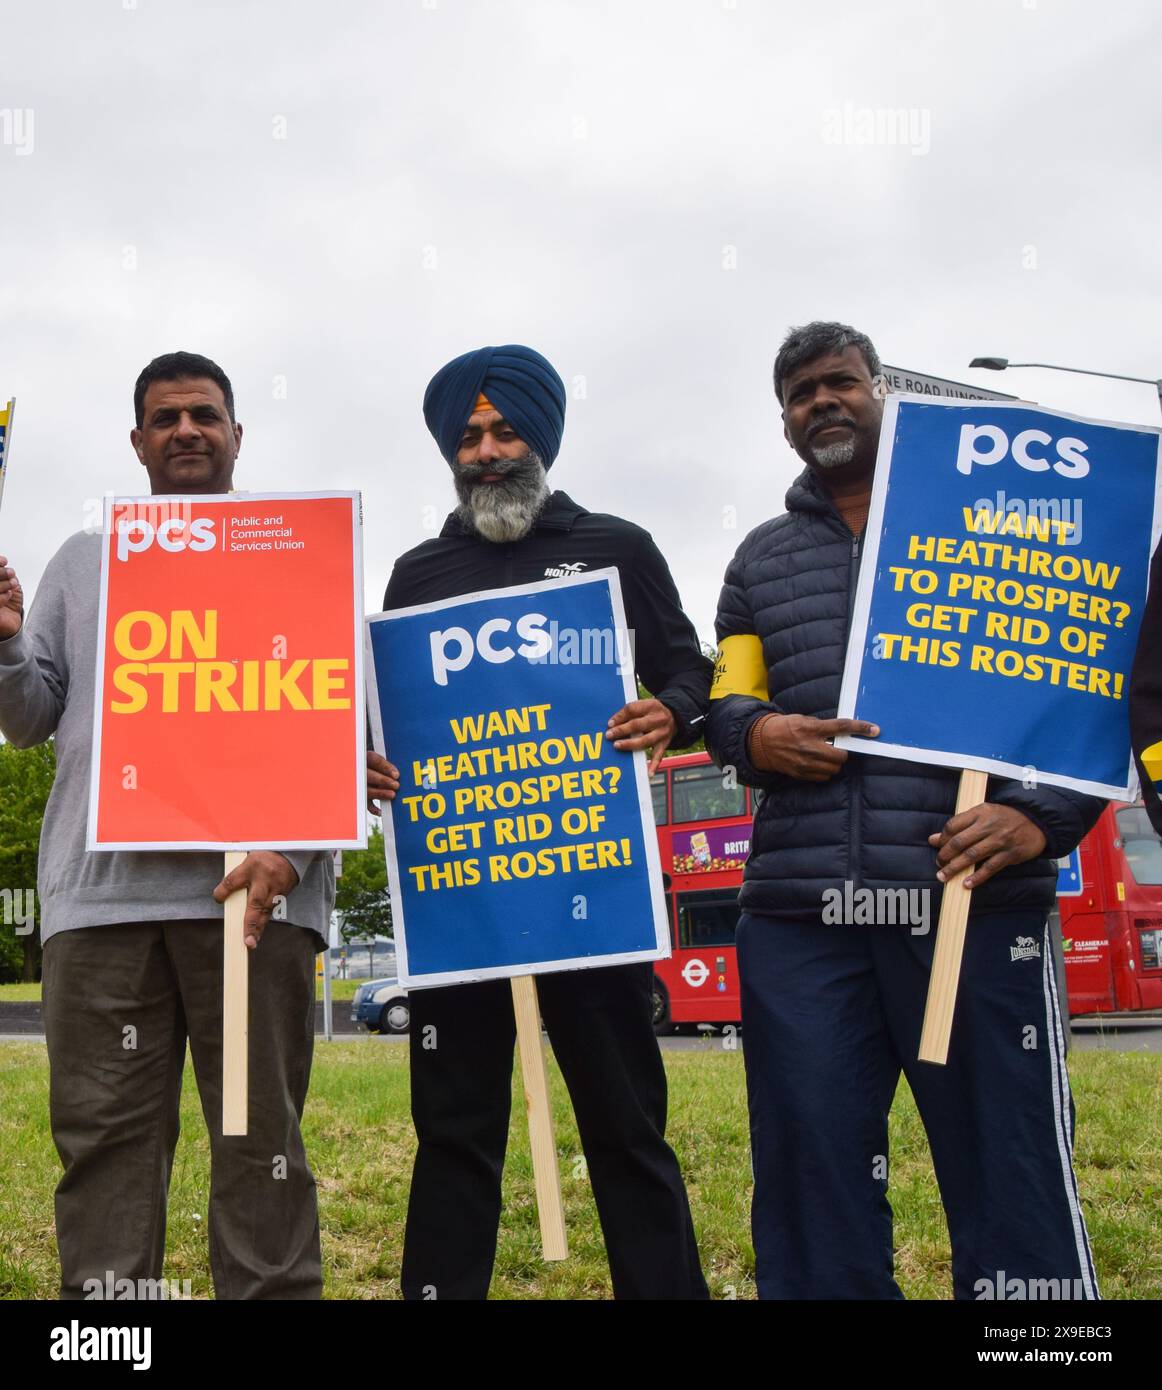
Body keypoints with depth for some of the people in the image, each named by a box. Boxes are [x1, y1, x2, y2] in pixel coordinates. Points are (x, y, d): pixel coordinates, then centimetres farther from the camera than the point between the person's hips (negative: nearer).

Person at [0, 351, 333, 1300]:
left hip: (253, 885, -2)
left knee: (261, 1138, 2)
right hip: (100, 892, 3)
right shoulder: (82, 562, 21)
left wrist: (289, 849, -14)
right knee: (105, 1139, 4)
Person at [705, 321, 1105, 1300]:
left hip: (974, 902, -3)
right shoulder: (759, 560, 21)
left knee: (1014, 1184, 0)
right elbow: (724, 705, 20)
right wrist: (753, 734, -5)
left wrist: (1044, 815, -10)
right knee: (811, 1190, 8)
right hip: (797, 921, 3)